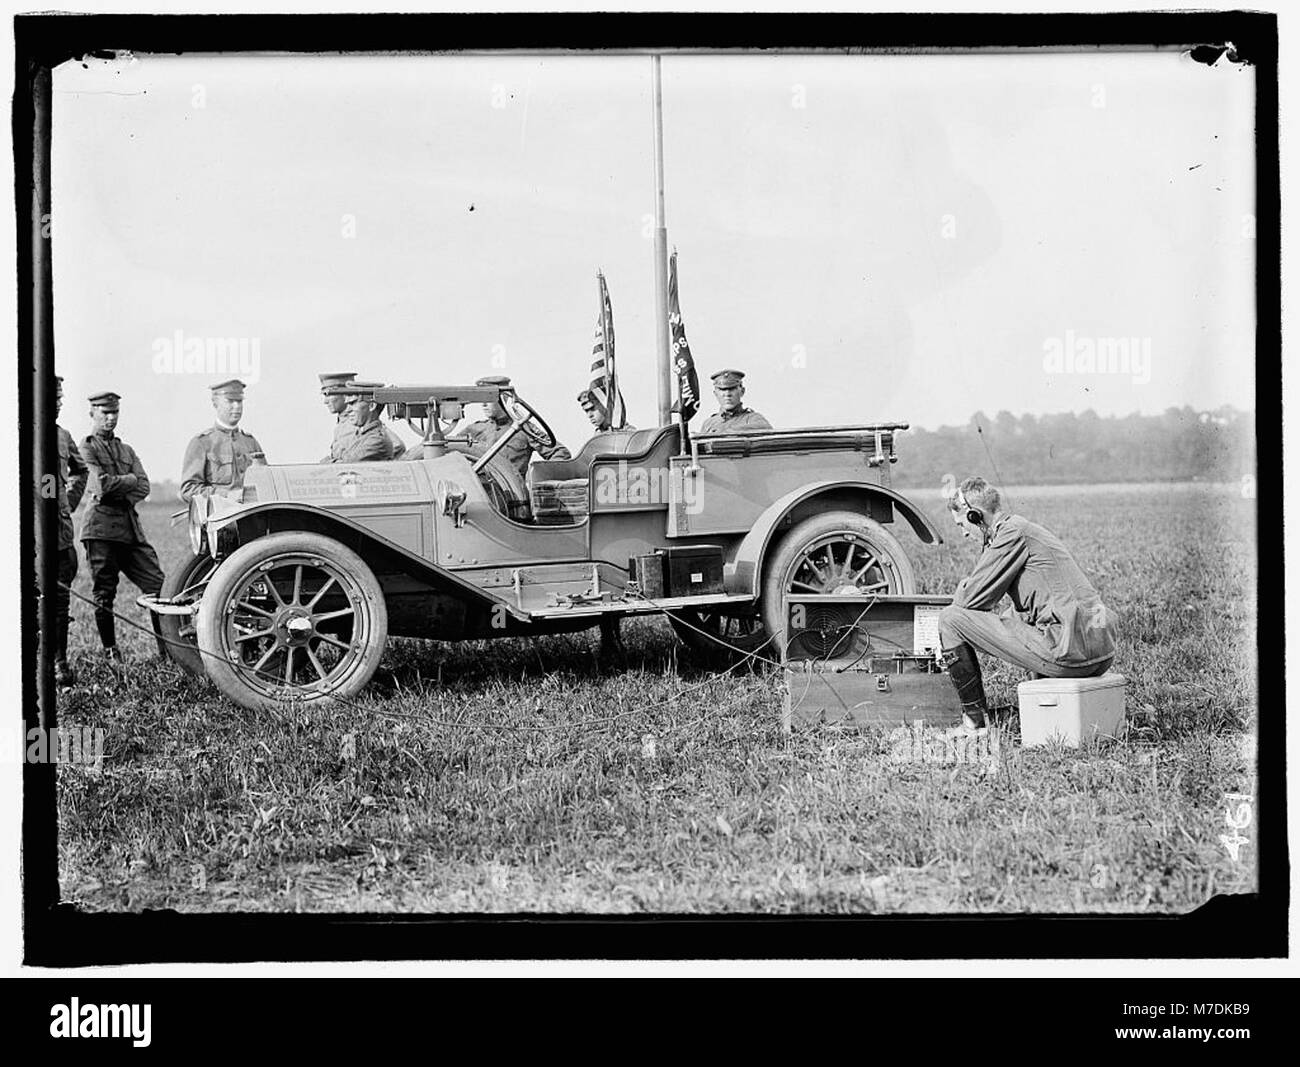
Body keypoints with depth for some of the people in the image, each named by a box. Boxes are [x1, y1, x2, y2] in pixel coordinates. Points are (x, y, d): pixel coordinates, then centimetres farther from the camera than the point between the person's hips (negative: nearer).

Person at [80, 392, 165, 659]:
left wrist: (119, 494, -8)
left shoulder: (127, 450, 21)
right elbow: (103, 485, -13)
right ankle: (110, 652, 10)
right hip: (101, 527, -5)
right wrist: (130, 480, 1)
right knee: (103, 594, 1)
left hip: (131, 527, 5)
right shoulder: (86, 448, 2)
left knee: (157, 584, -5)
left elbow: (144, 487, 8)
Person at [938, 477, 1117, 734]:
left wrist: (964, 585, 16)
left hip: (1069, 654, -9)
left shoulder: (1013, 532, -6)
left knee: (950, 618, -2)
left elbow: (970, 598, -8)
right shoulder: (1031, 529, 24)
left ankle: (974, 720, 5)